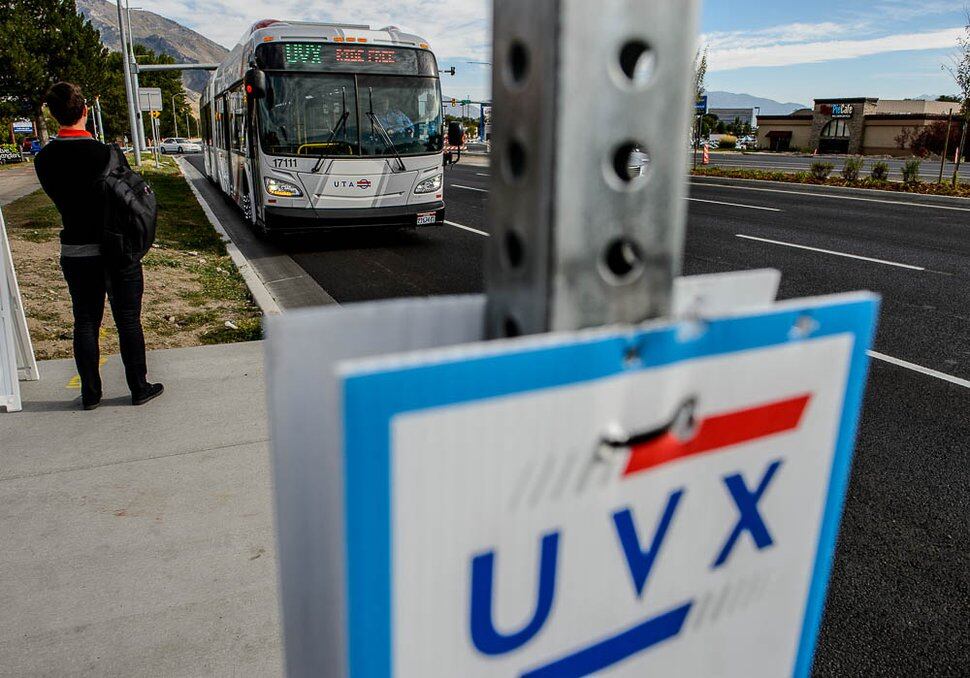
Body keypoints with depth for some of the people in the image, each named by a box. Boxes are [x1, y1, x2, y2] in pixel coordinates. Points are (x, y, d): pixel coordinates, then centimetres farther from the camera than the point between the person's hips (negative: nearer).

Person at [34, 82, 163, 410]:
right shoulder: (103, 153, -16)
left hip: (73, 252, 4)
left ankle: (90, 393, 20)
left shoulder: (44, 159, -1)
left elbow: (59, 198, 8)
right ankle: (139, 388, 15)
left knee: (85, 322, 13)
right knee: (128, 321, 6)